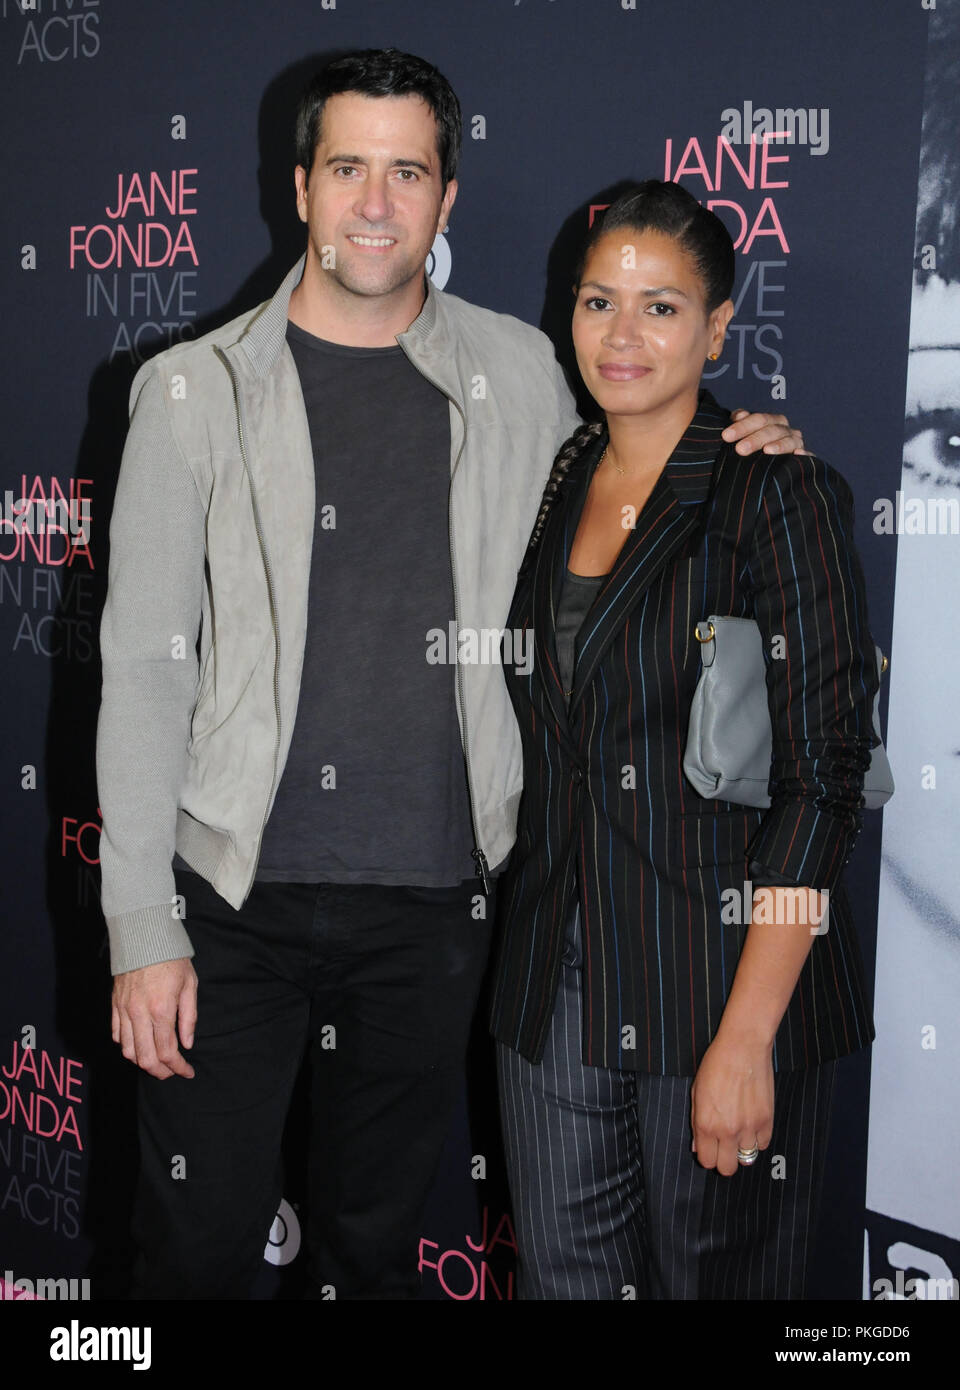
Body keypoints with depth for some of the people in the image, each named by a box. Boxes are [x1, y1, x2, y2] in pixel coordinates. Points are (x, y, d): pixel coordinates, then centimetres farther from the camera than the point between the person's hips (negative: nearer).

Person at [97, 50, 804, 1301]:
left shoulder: (519, 375, 5)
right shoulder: (197, 390, -2)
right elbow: (143, 665, -4)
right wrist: (142, 928, -9)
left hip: (433, 901, 2)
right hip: (235, 897, -2)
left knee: (376, 1244, 16)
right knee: (202, 1246, 4)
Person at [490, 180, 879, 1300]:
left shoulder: (778, 496, -10)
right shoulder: (552, 486, 9)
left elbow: (819, 778, -15)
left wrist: (746, 1038, -19)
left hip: (721, 979, -5)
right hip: (554, 977, 5)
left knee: (713, 1274, 9)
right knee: (561, 1270, 12)